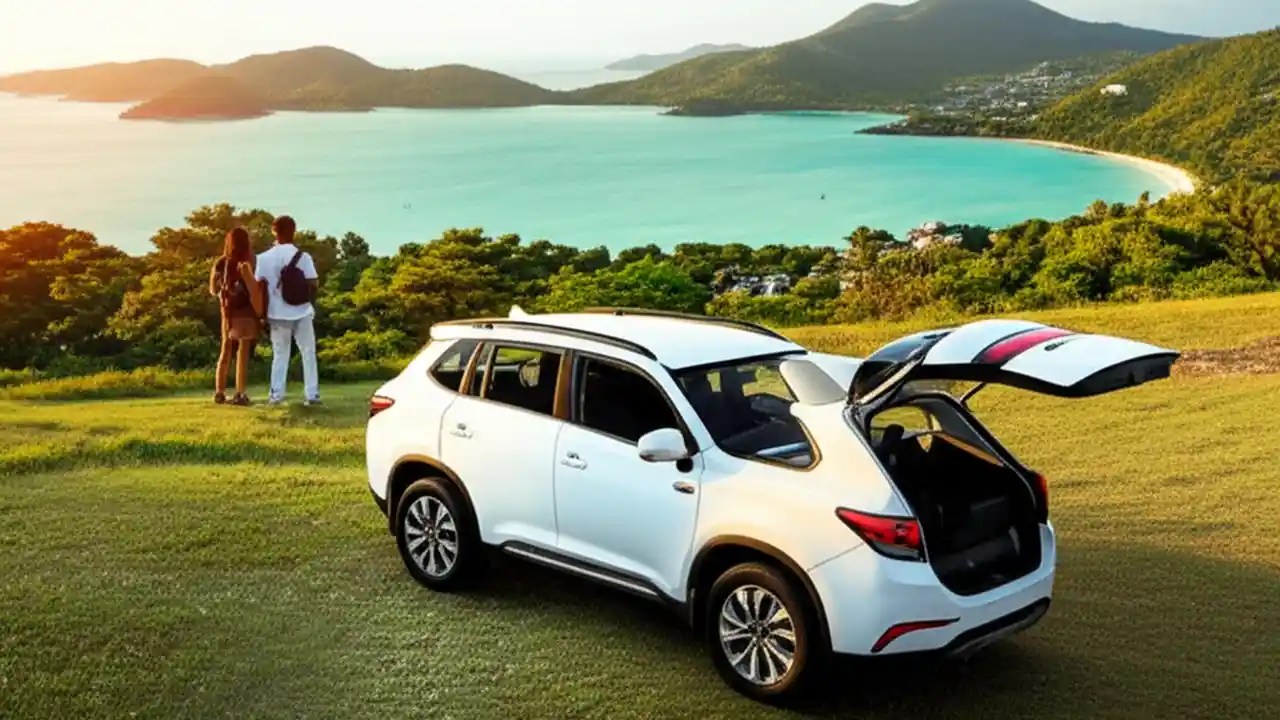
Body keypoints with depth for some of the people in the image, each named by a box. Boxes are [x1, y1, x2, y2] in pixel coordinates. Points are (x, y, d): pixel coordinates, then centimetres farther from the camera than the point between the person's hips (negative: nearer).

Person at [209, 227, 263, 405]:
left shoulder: (219, 264, 3)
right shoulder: (244, 264, -15)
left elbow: (213, 290, 12)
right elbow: (254, 292, -18)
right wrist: (260, 314, -9)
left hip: (227, 314, 6)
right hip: (245, 314, -6)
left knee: (225, 353, 14)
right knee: (243, 354, -2)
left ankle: (219, 392, 16)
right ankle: (239, 394, -4)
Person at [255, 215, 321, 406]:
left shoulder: (264, 258, -3)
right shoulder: (303, 257, -7)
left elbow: (260, 288, -2)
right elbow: (312, 286, -8)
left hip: (277, 314, 1)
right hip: (302, 313, -1)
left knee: (280, 354, 12)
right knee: (308, 353, 9)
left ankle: (276, 394, 8)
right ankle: (311, 394, 6)